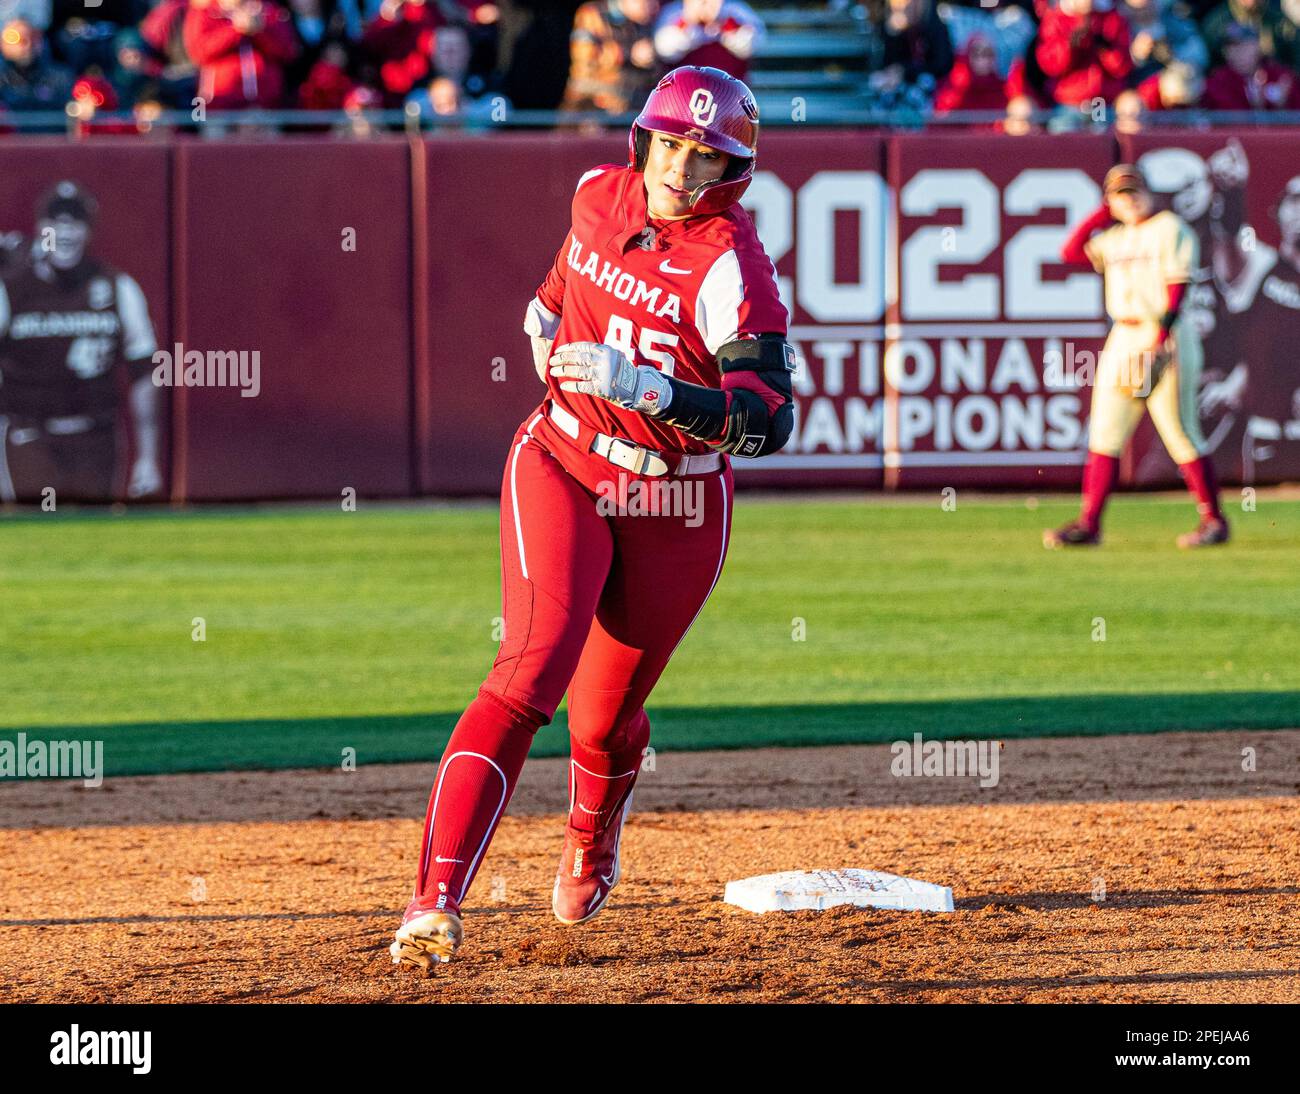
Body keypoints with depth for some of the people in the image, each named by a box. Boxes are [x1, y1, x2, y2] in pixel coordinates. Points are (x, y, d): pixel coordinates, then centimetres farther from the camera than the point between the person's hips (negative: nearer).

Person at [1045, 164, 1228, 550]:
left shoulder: (1170, 228, -3)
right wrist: (1102, 214, 11)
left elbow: (1177, 286, -11)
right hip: (1123, 340, 7)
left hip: (1166, 337, -7)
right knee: (1105, 434, 3)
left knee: (1181, 436, -6)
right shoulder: (1114, 237, 18)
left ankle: (1214, 521, 1)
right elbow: (1071, 253, 13)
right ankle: (1088, 524, 3)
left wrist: (1160, 338, -20)